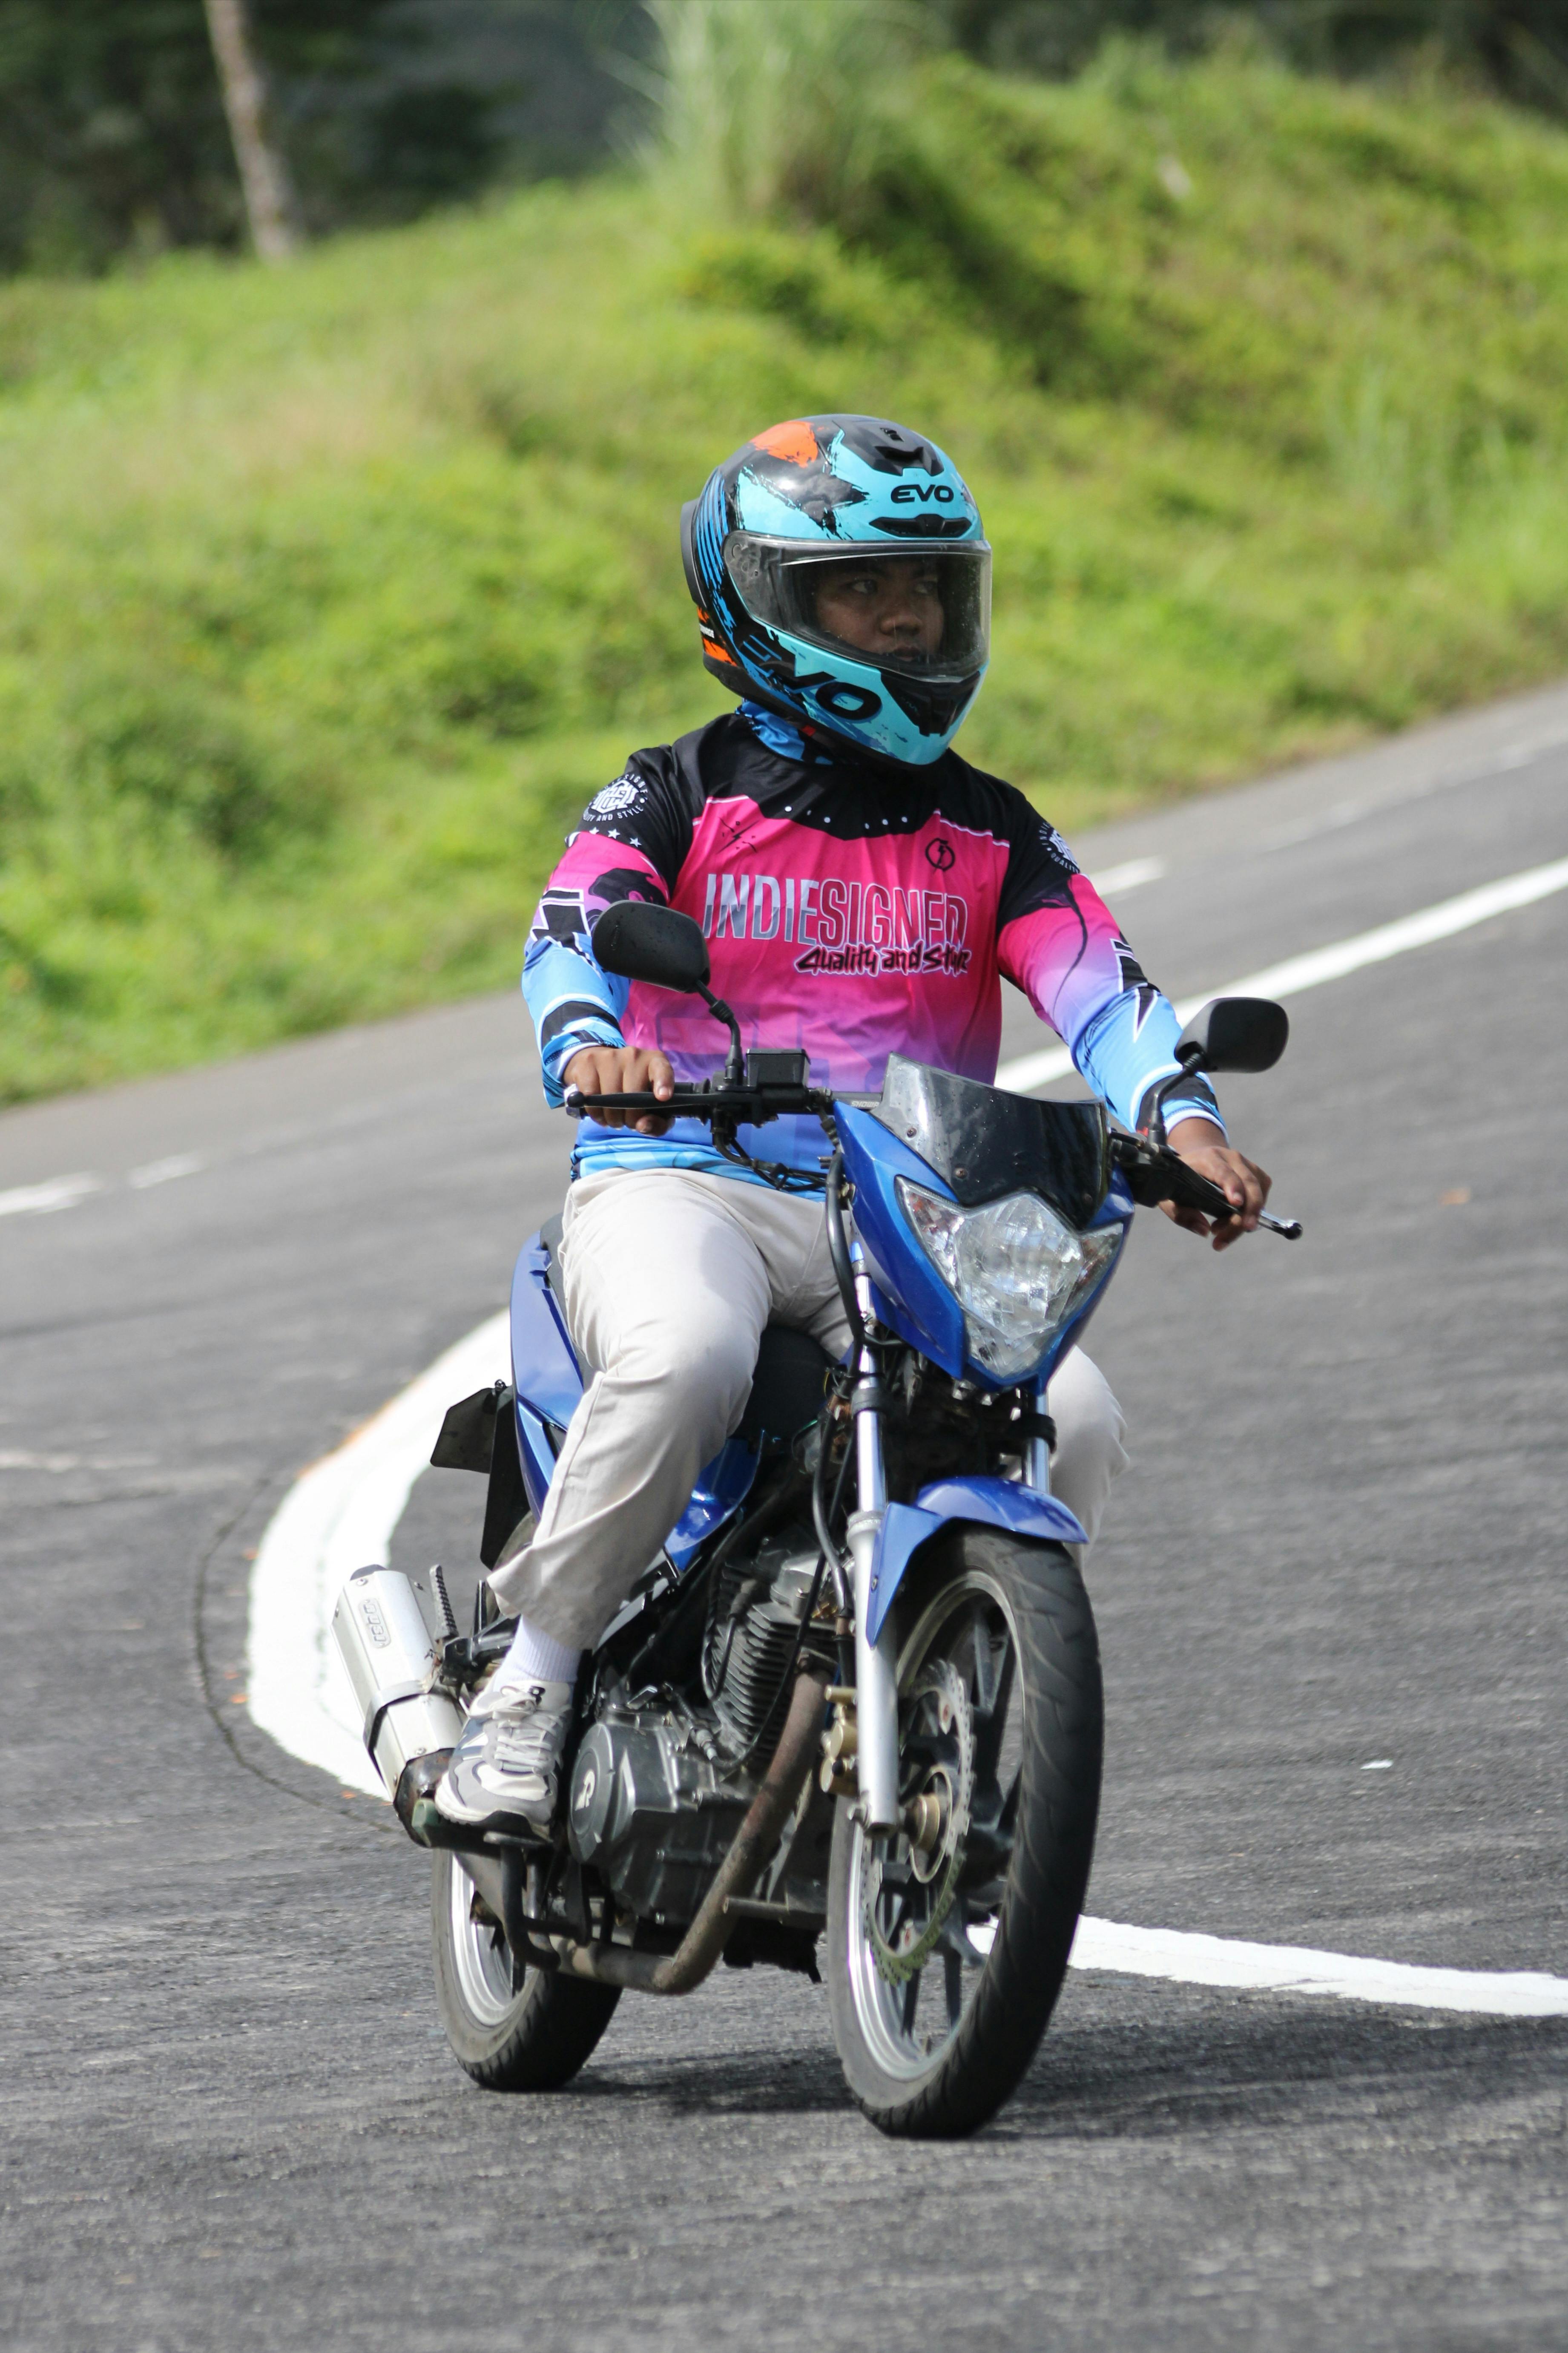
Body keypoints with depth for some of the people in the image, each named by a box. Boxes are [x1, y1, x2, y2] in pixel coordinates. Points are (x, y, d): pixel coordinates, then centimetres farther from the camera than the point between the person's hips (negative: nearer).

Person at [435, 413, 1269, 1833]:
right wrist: (592, 1046, -37)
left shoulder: (989, 835, 15)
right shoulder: (679, 798, 6)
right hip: (684, 1181, -3)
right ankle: (531, 1677, -19)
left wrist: (1183, 1119, -23)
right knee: (684, 1362, -37)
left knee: (1073, 1420, -22)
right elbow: (575, 930, -12)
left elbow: (1098, 983, -1)